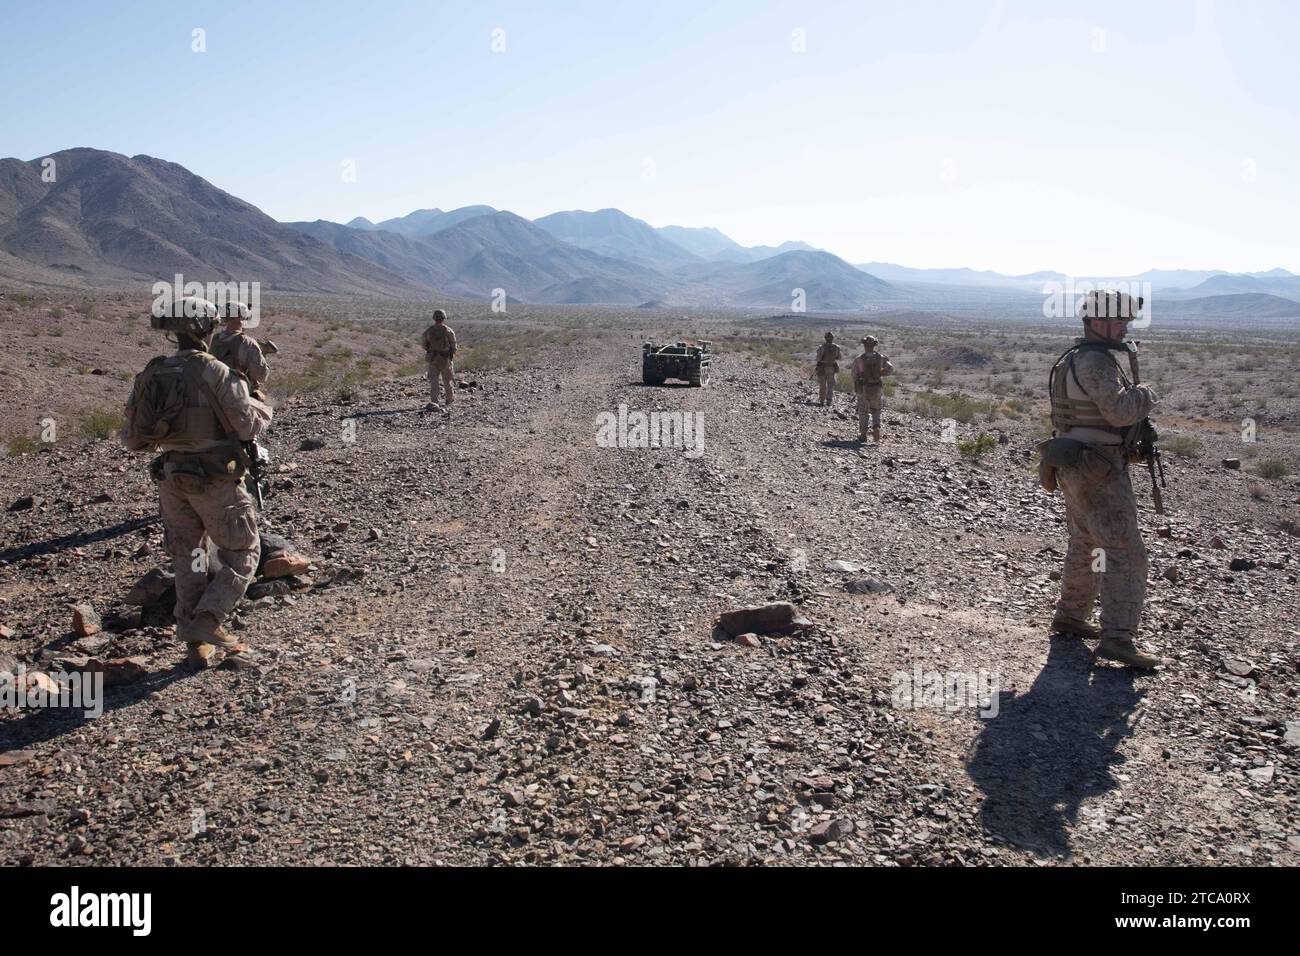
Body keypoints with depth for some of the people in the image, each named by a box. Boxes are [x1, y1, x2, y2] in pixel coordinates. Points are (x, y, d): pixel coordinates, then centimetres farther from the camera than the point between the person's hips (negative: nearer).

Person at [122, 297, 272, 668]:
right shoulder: (216, 373, -17)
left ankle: (195, 644, 20)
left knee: (188, 559, 18)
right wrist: (264, 408, 4)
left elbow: (132, 438, 5)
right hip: (216, 482, -6)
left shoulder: (150, 375, 1)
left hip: (172, 480, 6)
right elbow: (248, 426, -17)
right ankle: (208, 621, -3)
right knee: (241, 554, 11)